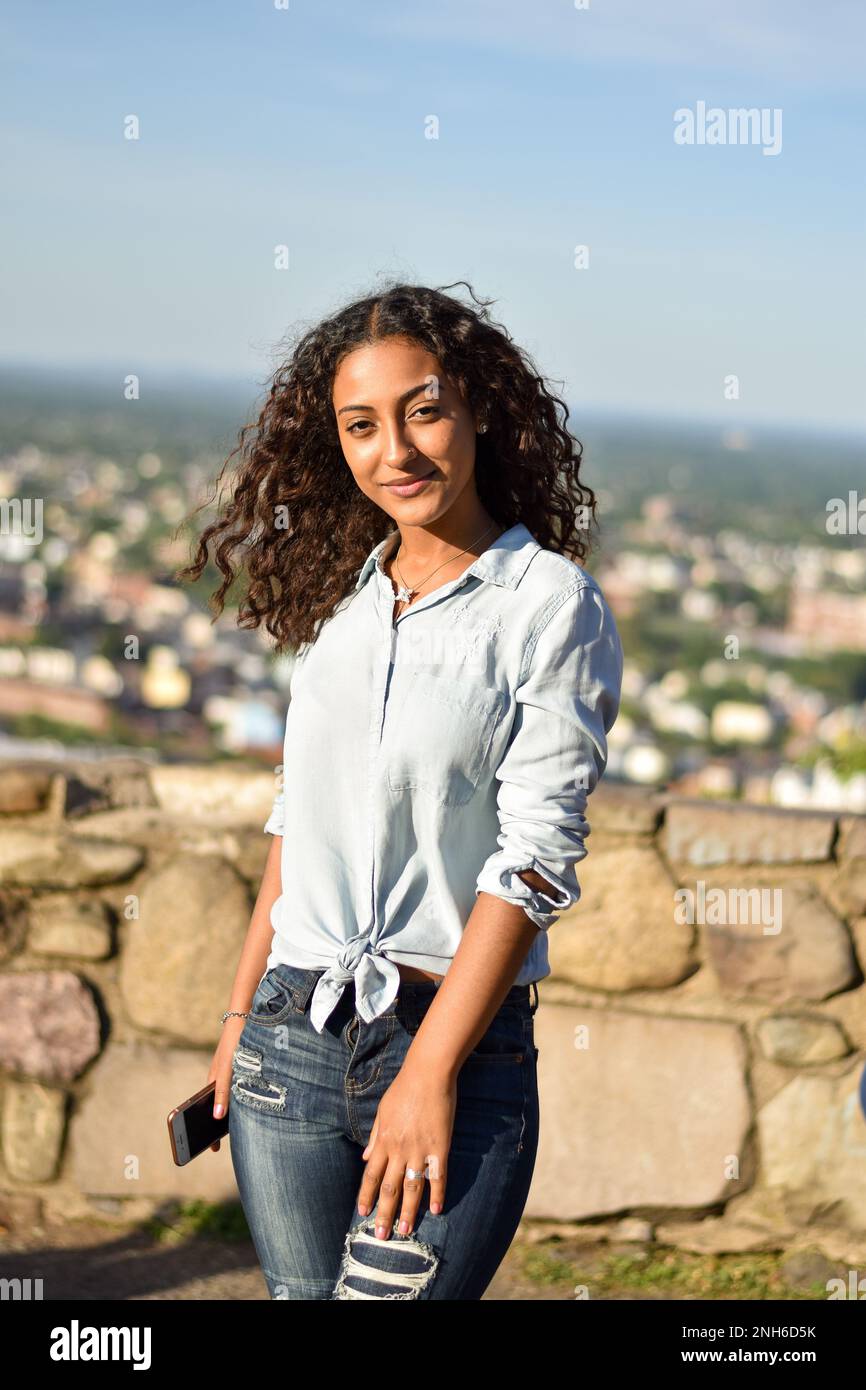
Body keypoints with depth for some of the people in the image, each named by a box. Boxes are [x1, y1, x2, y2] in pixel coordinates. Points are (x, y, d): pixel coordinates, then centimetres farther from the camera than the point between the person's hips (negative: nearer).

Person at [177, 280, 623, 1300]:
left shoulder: (549, 603, -7)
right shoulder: (338, 594, 10)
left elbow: (536, 856, -12)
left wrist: (429, 1074, -16)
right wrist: (242, 1010, 15)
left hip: (461, 1040, -5)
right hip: (291, 1039, 5)